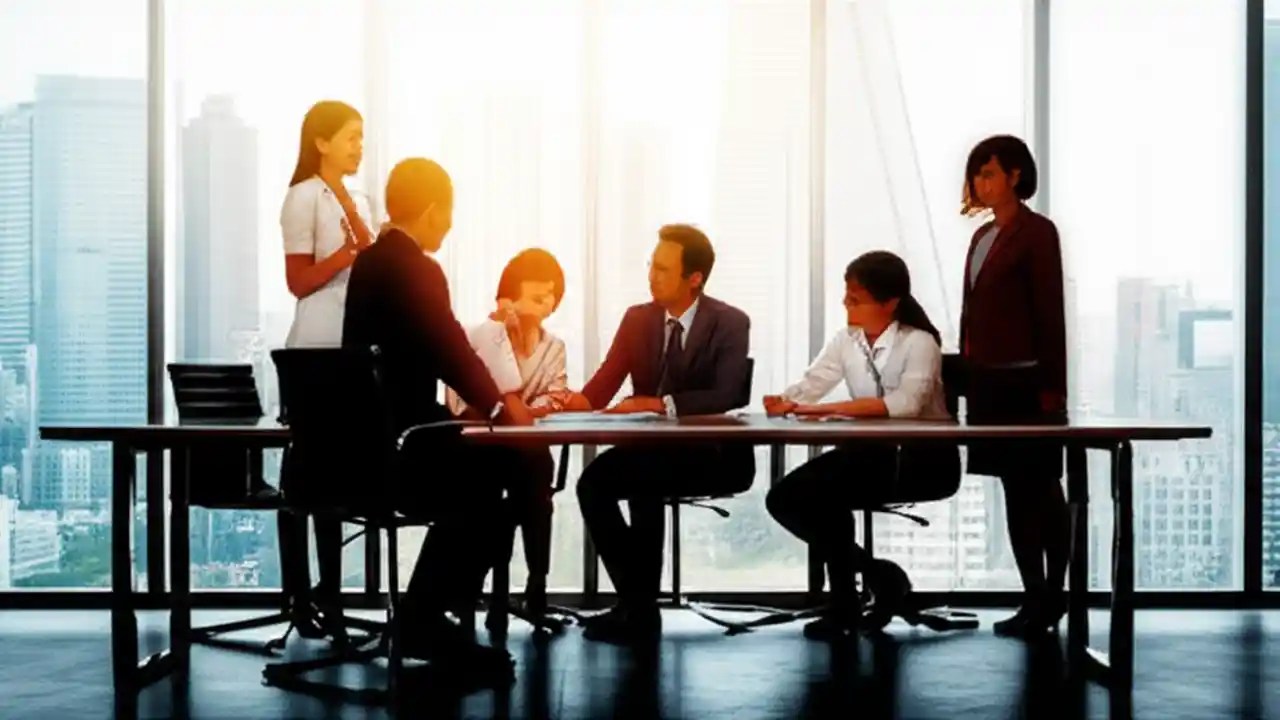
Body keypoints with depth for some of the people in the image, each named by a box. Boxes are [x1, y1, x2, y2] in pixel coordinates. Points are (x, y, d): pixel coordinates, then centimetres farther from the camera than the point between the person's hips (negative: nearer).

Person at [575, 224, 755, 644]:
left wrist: (660, 404, -29)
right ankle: (636, 599, -7)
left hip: (710, 454, -6)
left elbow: (724, 397, -19)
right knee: (593, 481, -17)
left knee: (644, 488, -28)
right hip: (649, 449, 6)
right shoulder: (637, 318, 6)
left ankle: (640, 609, -14)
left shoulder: (731, 323, -7)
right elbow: (604, 384, -1)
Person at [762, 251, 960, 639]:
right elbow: (812, 383, -4)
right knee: (784, 499, -9)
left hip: (924, 459, -7)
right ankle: (876, 576, 2)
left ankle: (845, 603, -7)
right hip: (871, 453, 7)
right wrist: (783, 403, -28)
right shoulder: (846, 340, 6)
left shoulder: (919, 342, -12)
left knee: (824, 495, -27)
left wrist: (828, 409, -36)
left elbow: (905, 402, -30)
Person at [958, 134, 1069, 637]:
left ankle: (1050, 598, 5)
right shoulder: (983, 236, 16)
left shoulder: (1036, 232, -6)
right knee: (1015, 490, 8)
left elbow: (1051, 310, -10)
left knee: (1039, 491, -1)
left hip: (1027, 380, -7)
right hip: (989, 379, 7)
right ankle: (1035, 599, 14)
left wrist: (1053, 386, -14)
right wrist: (966, 370, 12)